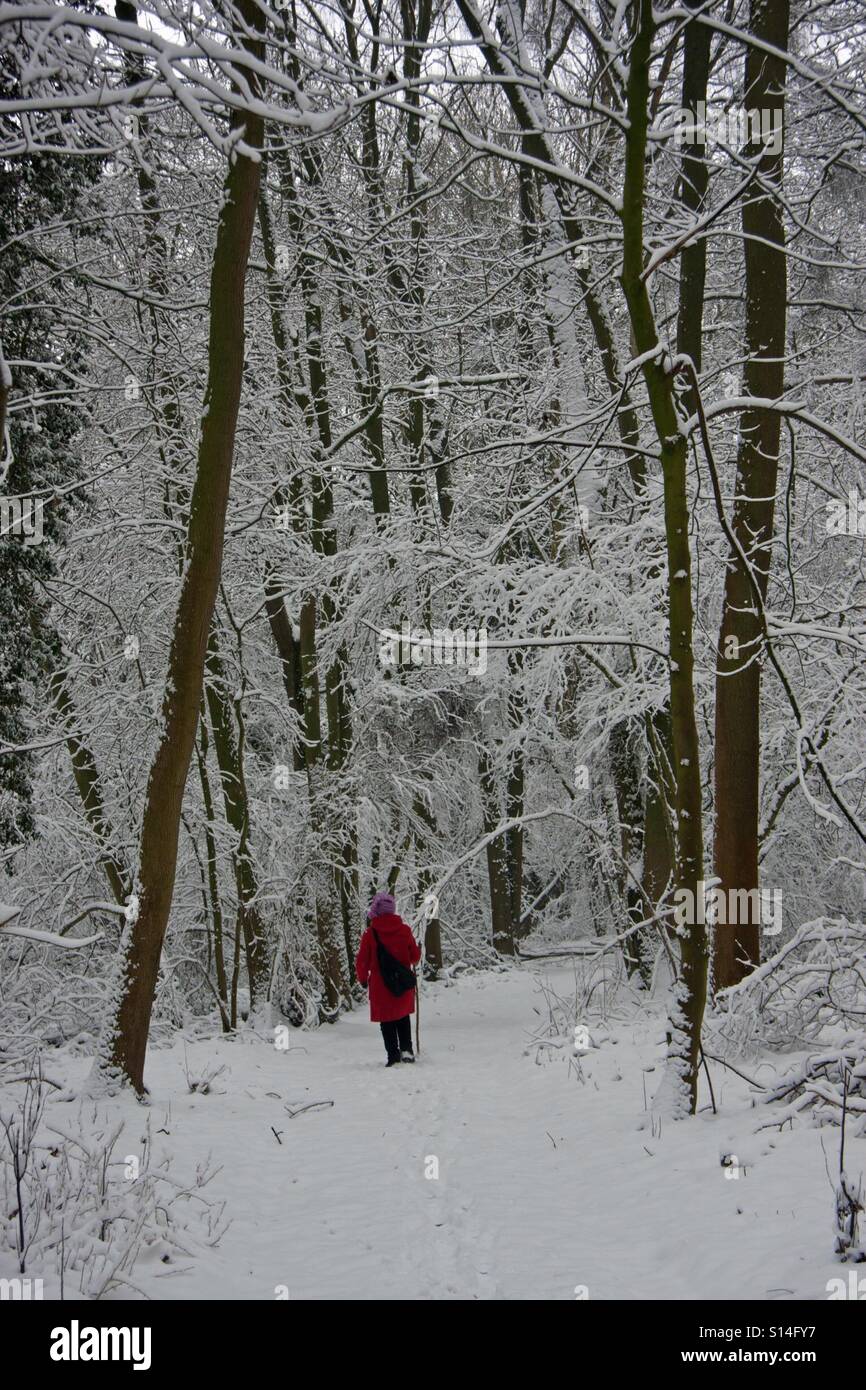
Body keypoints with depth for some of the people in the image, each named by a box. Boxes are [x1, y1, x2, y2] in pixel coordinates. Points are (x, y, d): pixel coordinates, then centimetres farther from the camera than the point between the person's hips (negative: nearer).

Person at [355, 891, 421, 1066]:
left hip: (380, 986, -2)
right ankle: (406, 1050, 10)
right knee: (403, 1017, 21)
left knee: (387, 1021, 9)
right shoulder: (404, 930, -7)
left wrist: (363, 978, 12)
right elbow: (415, 957, 2)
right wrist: (419, 951, 26)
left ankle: (393, 1055, 3)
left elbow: (362, 961, -6)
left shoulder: (370, 933, -12)